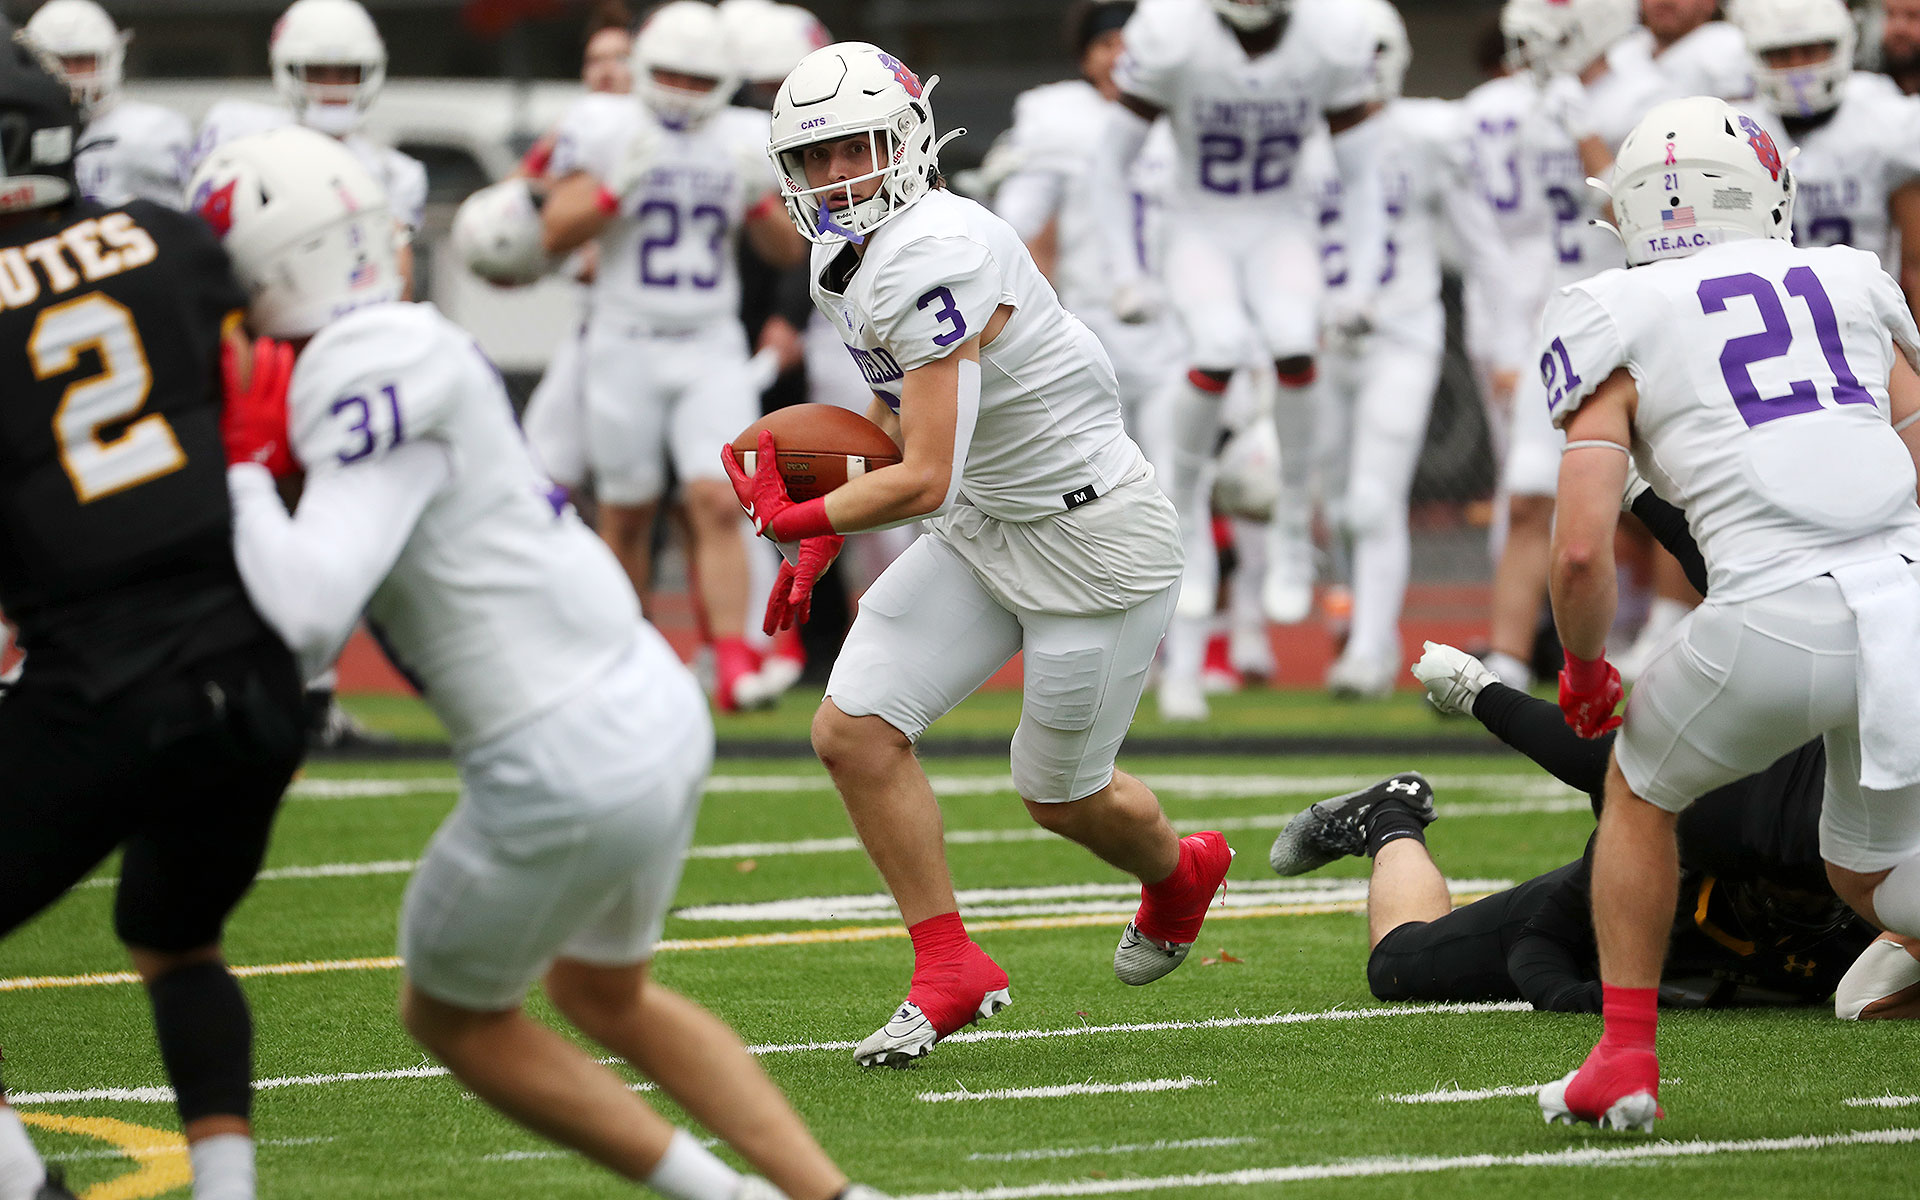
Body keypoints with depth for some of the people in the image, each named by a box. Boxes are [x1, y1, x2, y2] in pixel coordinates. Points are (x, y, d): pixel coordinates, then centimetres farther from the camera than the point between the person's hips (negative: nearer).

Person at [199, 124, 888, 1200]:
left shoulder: (373, 375, -19)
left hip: (568, 771, -9)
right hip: (656, 713, 9)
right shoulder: (404, 352, 10)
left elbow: (305, 611, -28)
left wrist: (246, 465, -15)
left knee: (456, 1013, 17)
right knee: (606, 997, 30)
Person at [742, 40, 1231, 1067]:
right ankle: (950, 972, 6)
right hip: (982, 530, 9)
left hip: (1092, 538, -9)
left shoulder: (934, 260, -29)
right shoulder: (845, 259, 1)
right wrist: (823, 543, 10)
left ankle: (1180, 874, 42)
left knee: (1060, 795, 8)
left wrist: (796, 520, -16)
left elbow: (926, 480, -29)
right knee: (854, 732, -5)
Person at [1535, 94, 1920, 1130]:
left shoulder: (1618, 325, 8)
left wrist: (1584, 669, 19)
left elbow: (1581, 550, 1)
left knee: (1641, 789, 27)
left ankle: (1626, 1057, 22)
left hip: (1779, 616, -4)